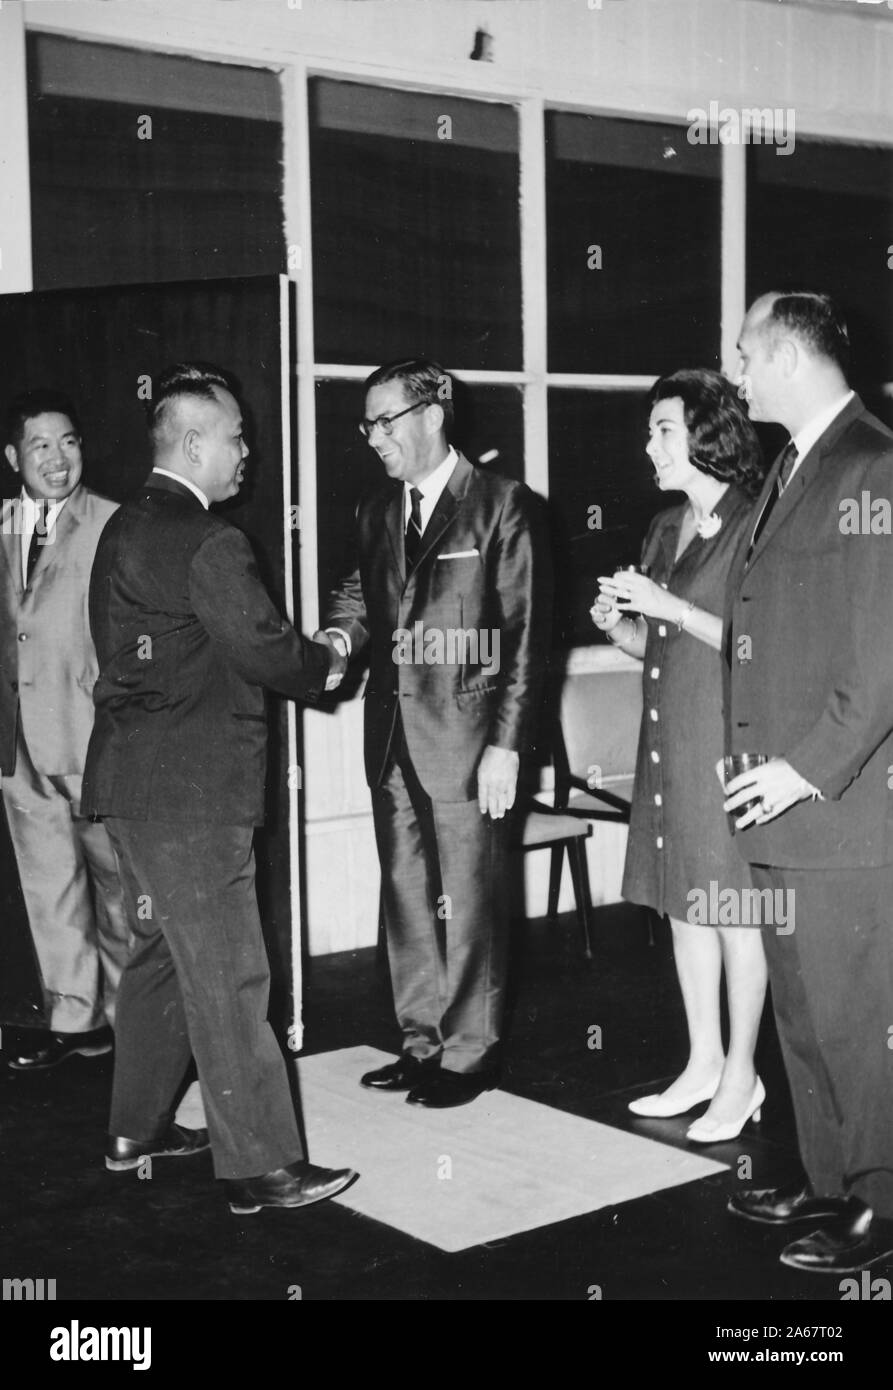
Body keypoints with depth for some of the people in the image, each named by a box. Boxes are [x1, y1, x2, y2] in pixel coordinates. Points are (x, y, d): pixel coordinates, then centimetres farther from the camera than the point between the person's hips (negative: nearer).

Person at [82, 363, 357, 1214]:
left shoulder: (126, 528, 12)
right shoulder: (204, 543, -18)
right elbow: (266, 652, -18)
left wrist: (301, 657, 9)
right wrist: (326, 664, 3)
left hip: (135, 782, 10)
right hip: (189, 793, -10)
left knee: (160, 953, 20)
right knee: (226, 979, -4)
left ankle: (135, 1129, 31)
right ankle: (259, 1167, 4)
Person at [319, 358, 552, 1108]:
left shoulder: (502, 505, -5)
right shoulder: (377, 510, 13)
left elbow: (526, 632, -8)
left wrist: (506, 744, -12)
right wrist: (339, 636, -8)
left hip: (467, 736, -6)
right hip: (393, 735, 6)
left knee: (469, 899, 2)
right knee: (406, 897, 12)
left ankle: (470, 1053, 15)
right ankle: (422, 1041, 25)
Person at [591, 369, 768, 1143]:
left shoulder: (754, 527, -9)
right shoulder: (665, 530, 14)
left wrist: (668, 606, -18)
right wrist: (616, 622, -2)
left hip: (727, 743, -7)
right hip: (668, 740, 8)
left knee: (732, 911, 0)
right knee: (684, 904, 12)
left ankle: (741, 1078, 12)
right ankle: (704, 1063, 24)